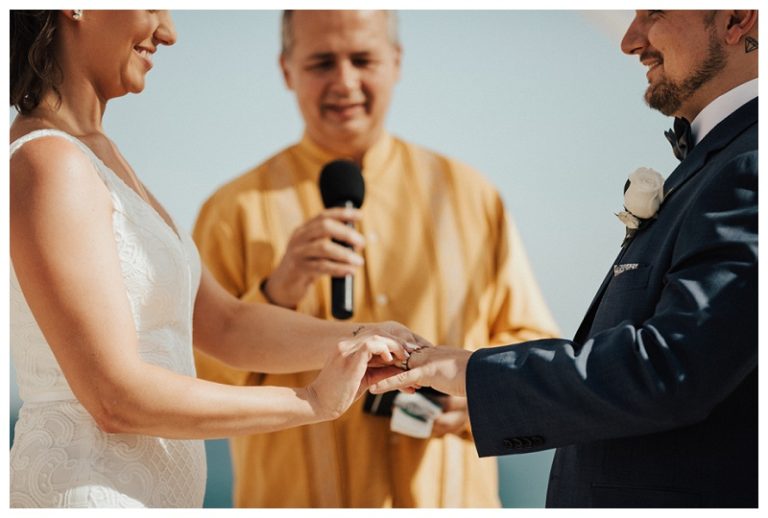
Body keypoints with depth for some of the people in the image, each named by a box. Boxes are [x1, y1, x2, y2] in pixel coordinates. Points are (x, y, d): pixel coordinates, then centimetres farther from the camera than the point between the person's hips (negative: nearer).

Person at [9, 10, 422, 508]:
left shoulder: (96, 153, 13)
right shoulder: (45, 164, -16)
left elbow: (225, 326, 13)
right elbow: (116, 398, -21)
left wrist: (357, 339, -2)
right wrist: (313, 402, -16)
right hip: (86, 491, -9)